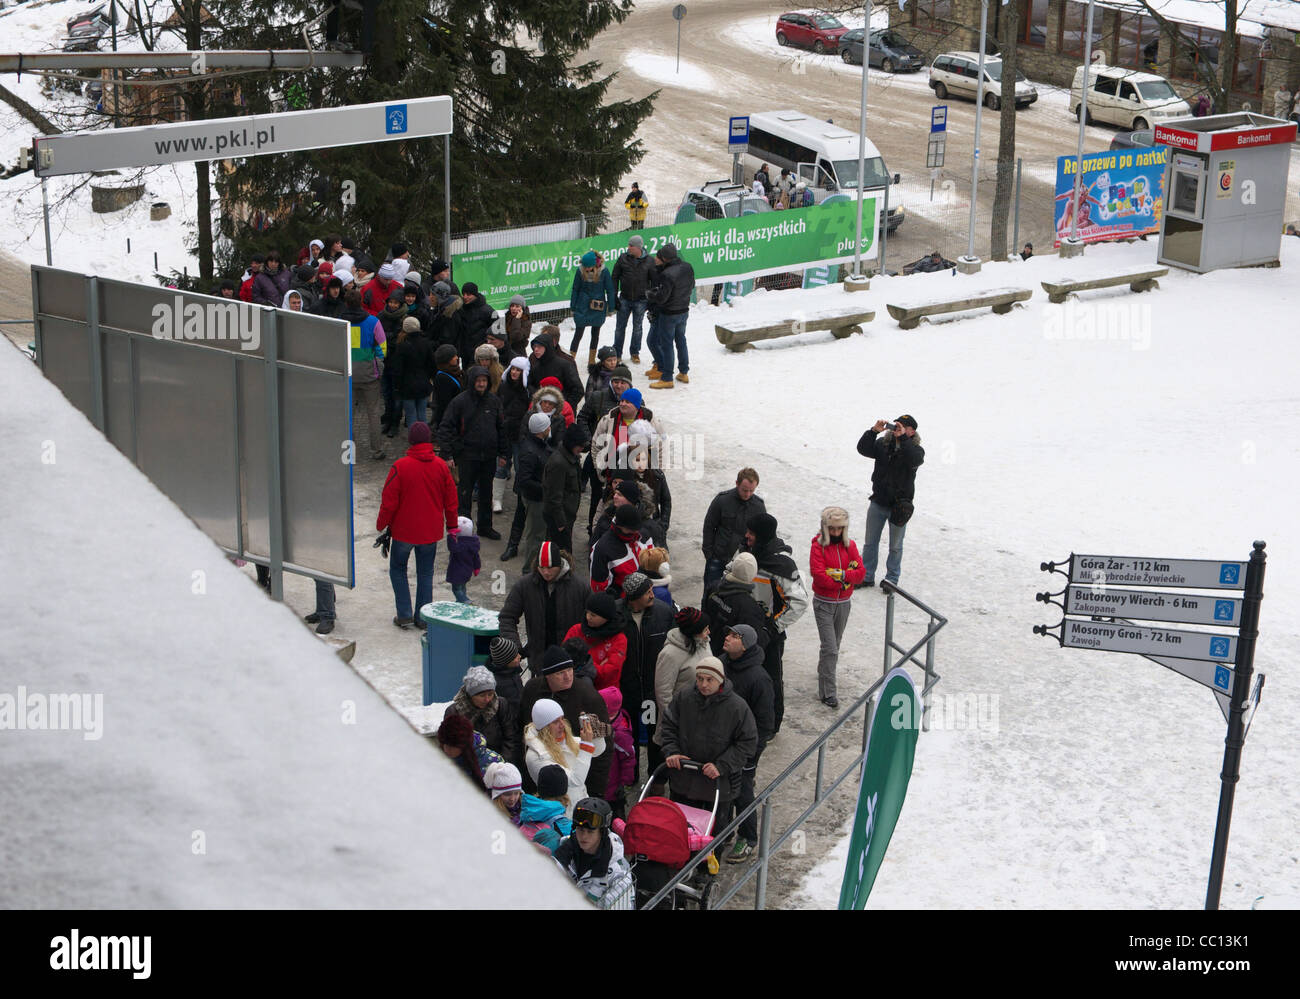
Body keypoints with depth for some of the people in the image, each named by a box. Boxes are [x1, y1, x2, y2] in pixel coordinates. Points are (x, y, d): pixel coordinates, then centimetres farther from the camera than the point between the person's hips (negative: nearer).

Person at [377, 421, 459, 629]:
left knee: (397, 569, 14)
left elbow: (389, 501, -12)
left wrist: (381, 524, 3)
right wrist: (452, 525, 18)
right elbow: (451, 498, 5)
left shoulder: (400, 466, -17)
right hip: (431, 532, 3)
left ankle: (405, 616, 8)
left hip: (404, 530, -3)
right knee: (425, 573, 14)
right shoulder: (440, 466, -4)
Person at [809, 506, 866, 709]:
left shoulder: (850, 545, 3)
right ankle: (828, 693, -7)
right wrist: (844, 582, -16)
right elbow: (819, 576, -21)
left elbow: (861, 573, -7)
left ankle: (823, 672, 39)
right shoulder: (818, 546, -10)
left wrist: (840, 575, -22)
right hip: (823, 604, -5)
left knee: (835, 645, 17)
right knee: (830, 648, -10)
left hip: (844, 603, 5)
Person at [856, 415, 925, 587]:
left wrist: (902, 437, -30)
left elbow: (915, 460, -31)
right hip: (878, 502, 3)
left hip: (899, 506, -3)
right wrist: (874, 431, -23)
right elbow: (863, 449, -12)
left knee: (895, 546, 10)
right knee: (870, 542, 12)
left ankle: (891, 579, 23)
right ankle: (867, 576, 24)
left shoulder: (915, 449, -8)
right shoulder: (883, 443, 0)